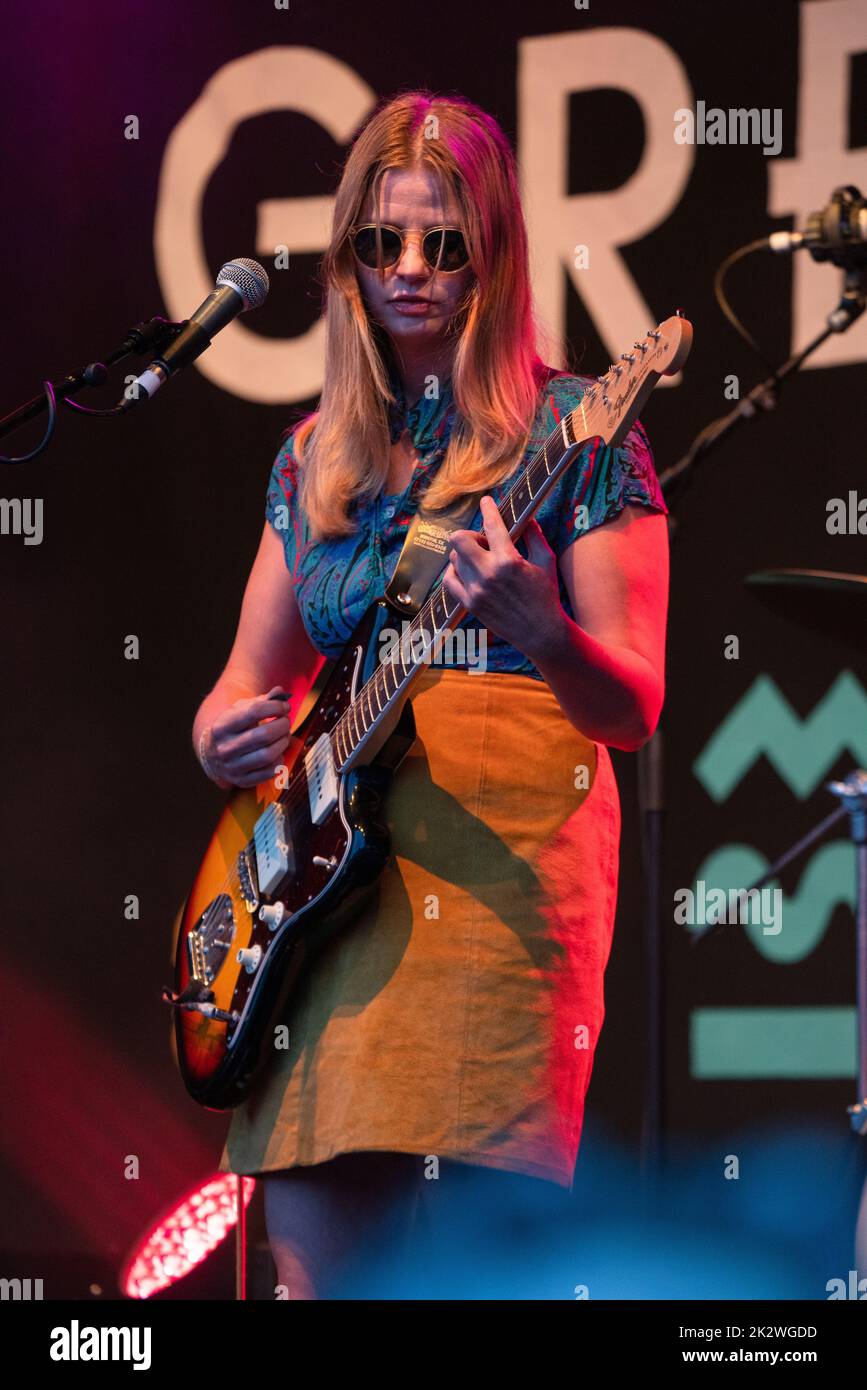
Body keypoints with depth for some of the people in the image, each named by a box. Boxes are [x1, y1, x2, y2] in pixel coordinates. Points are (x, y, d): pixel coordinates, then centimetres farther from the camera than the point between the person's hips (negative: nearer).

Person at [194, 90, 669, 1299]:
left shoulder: (574, 434, 1)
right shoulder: (318, 458, 17)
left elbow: (633, 711, -5)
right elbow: (252, 678, 23)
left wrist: (537, 631, -26)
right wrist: (223, 734, -1)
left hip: (506, 871, -5)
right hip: (322, 873, 5)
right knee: (315, 1274, 0)